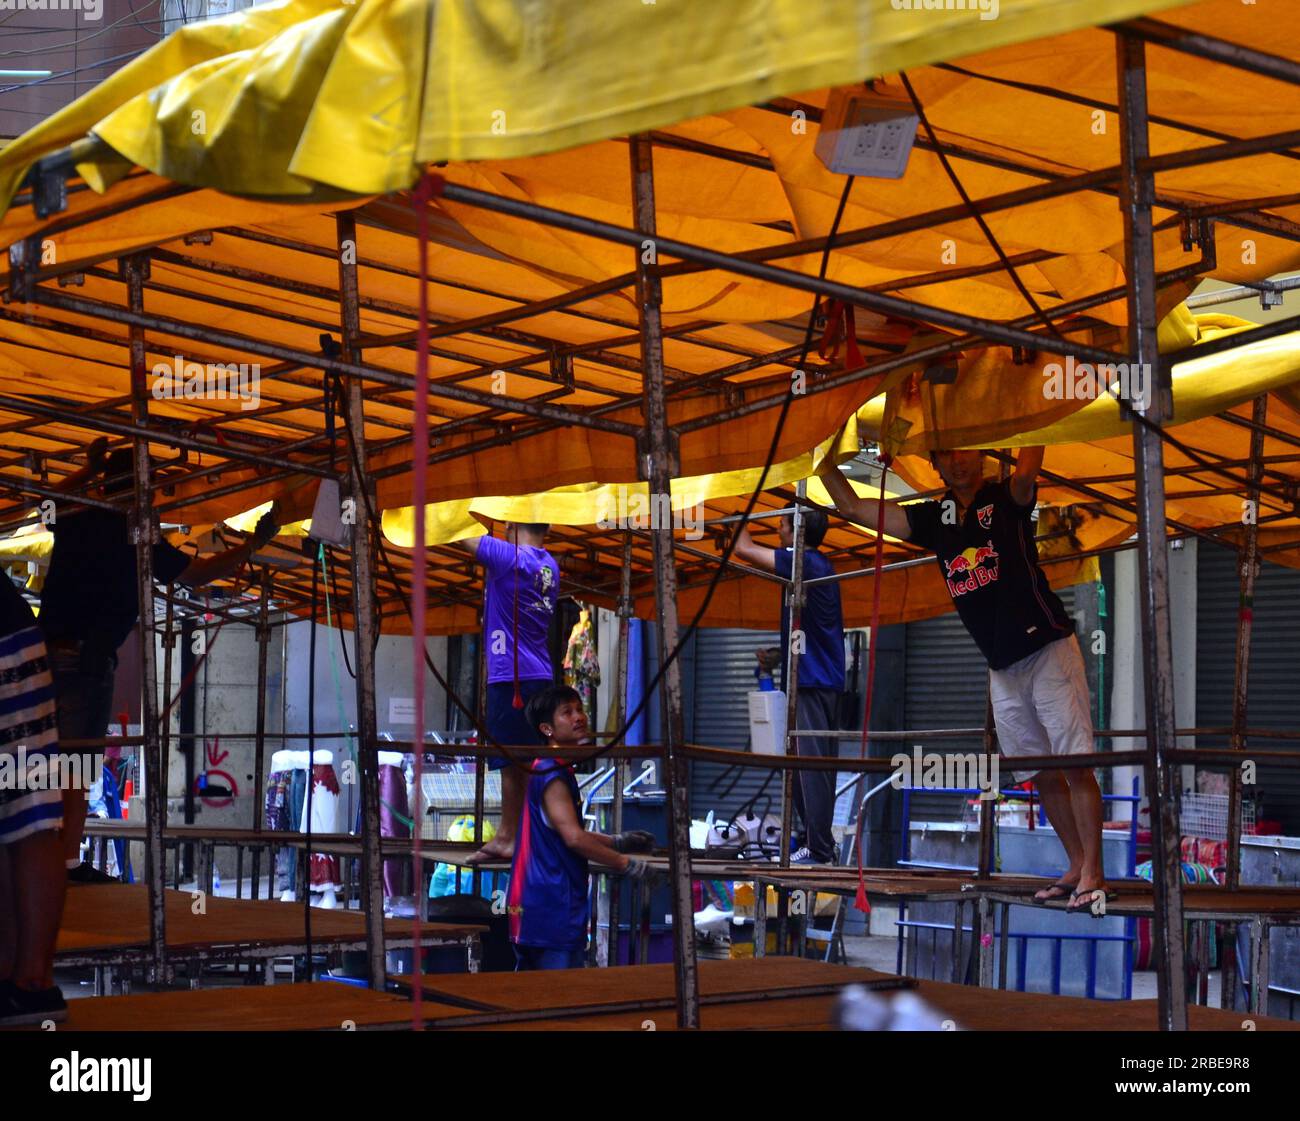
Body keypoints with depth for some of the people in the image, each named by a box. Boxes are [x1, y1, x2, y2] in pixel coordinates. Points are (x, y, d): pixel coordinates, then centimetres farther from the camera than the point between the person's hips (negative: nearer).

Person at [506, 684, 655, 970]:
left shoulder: (544, 770, 18)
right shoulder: (552, 774, -15)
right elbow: (574, 838, -23)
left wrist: (617, 842, 23)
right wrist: (627, 864, -16)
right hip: (554, 904, -11)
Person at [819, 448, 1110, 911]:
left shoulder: (1007, 499, -3)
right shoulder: (932, 519, 10)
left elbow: (1026, 474, -28)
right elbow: (852, 506, 11)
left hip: (1048, 650, -6)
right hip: (1003, 668, 6)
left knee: (1075, 763, -9)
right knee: (1041, 773, 9)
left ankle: (1093, 874, -10)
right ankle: (1076, 867, 17)